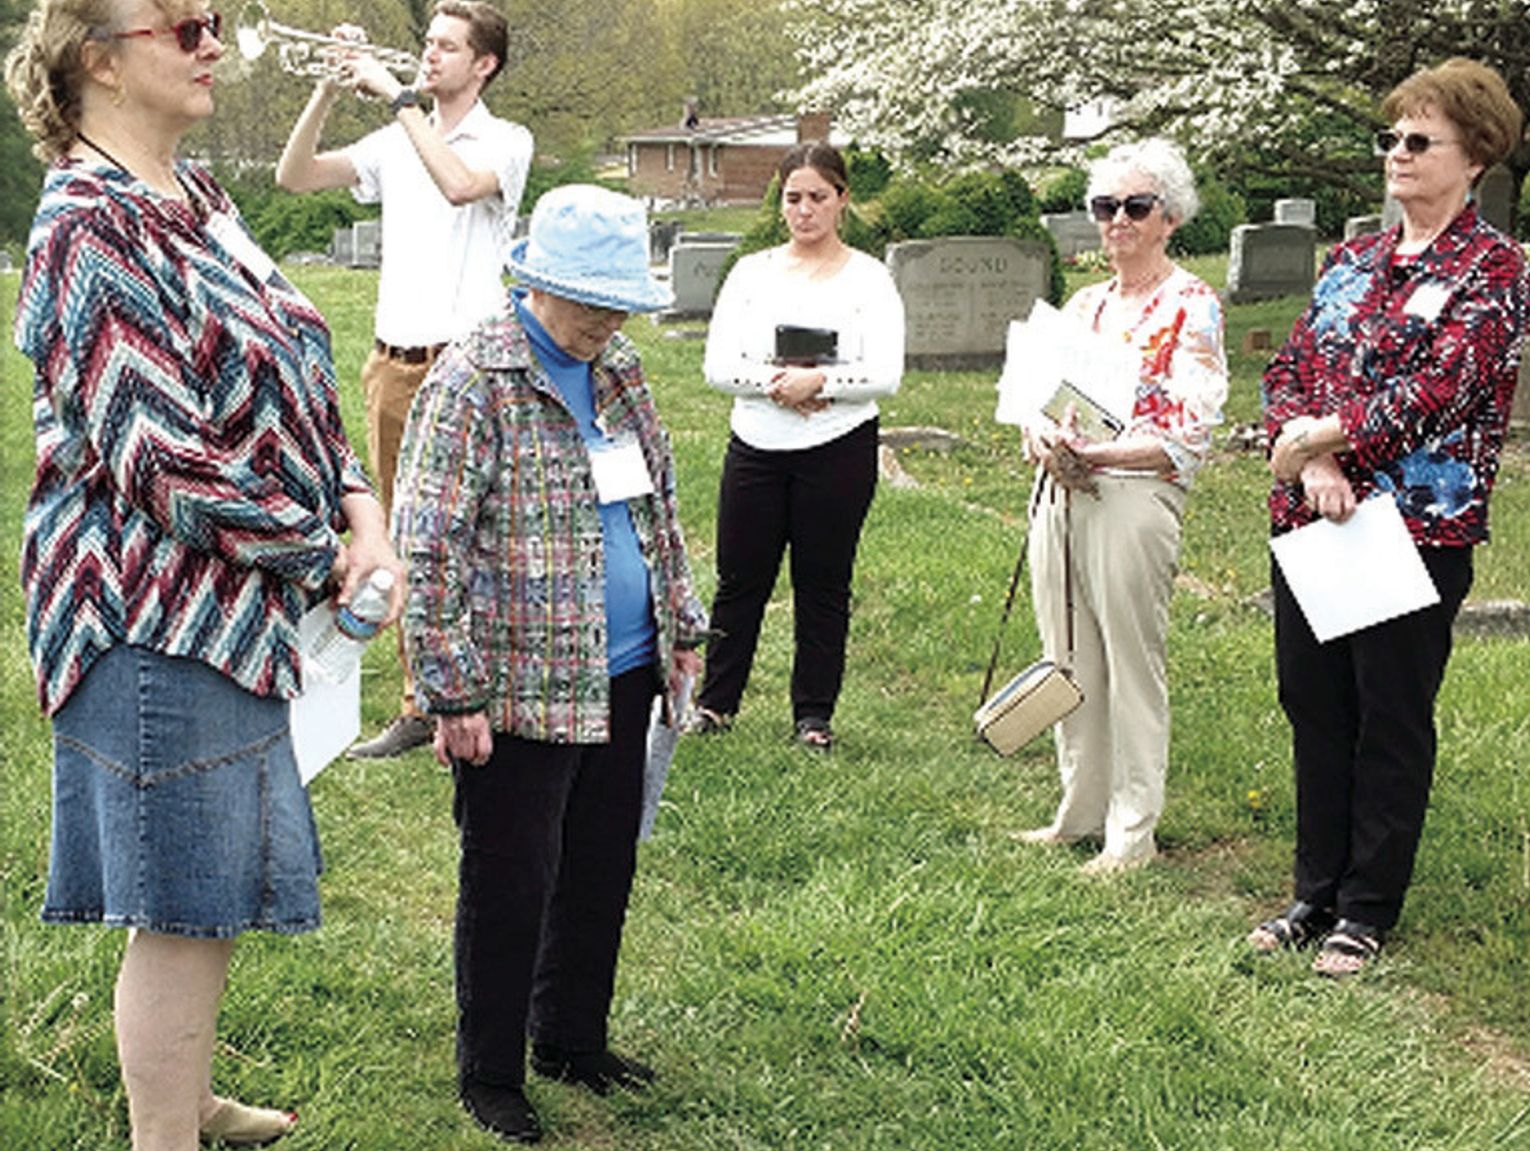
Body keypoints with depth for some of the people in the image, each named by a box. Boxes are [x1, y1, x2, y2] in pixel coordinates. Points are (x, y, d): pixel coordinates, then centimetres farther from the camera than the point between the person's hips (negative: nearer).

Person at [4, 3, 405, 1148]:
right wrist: (321, 553, -14)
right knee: (182, 909, 0)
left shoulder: (196, 197, 12)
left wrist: (360, 505, -3)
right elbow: (161, 460, -23)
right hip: (160, 621, -9)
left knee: (215, 892, 22)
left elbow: (291, 379, 13)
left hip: (231, 610, 9)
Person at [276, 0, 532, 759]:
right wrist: (330, 90, -2)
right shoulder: (395, 144, 14)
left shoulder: (506, 141, -1)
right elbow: (294, 176, 8)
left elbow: (459, 184, -23)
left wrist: (398, 97, -16)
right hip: (393, 365, 5)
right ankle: (420, 706, 16)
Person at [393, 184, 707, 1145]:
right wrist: (452, 693, -17)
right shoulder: (473, 382, -14)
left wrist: (682, 625, 17)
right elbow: (431, 548, -16)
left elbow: (660, 503, 20)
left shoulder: (621, 369, 9)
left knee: (603, 869, 17)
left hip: (621, 680, 7)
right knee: (510, 885, 4)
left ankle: (573, 1039, 34)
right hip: (521, 691, -7)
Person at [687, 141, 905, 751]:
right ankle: (714, 701, 19)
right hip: (756, 446, 2)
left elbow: (885, 374, -7)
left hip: (838, 449, -2)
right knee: (740, 578, 6)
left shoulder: (868, 278, 2)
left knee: (823, 584, 5)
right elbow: (718, 364, 0)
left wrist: (819, 382, -20)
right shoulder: (752, 272, 9)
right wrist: (775, 382, -16)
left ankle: (814, 712, 16)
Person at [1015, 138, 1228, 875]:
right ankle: (1081, 810, 23)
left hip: (1135, 499, -7)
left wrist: (1095, 453, -20)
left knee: (1131, 664, -2)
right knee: (1069, 661, 11)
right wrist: (1042, 437, -9)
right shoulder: (1084, 304, 16)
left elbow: (1189, 435, -12)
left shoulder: (1192, 308, -5)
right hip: (1060, 496, 7)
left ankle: (1133, 832, 6)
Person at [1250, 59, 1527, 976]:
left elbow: (1441, 391, -16)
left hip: (1418, 527, -6)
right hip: (1312, 519, 6)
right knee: (1315, 708, 11)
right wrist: (1312, 464, -11)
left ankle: (1369, 909, 15)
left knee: (1392, 721, 3)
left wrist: (1319, 437, -12)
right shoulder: (1352, 261, 14)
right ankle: (1316, 893, 24)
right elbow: (1290, 372, 8)